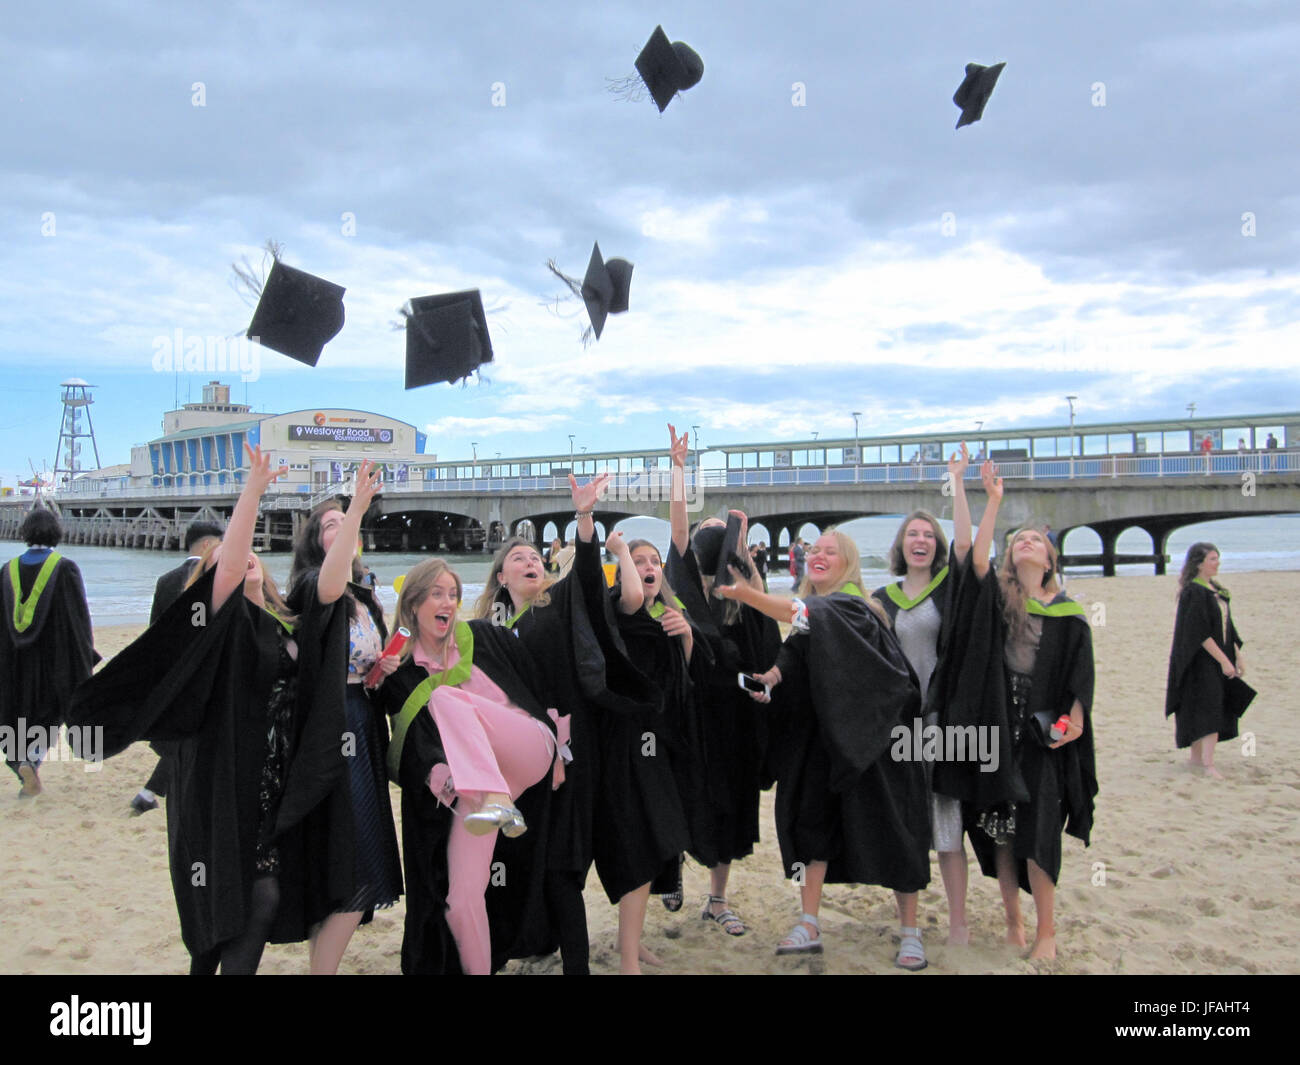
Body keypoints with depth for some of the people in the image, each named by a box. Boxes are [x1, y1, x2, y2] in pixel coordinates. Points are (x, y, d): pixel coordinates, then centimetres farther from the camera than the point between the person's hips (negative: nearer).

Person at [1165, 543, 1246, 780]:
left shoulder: (1216, 590, 13)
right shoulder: (1193, 592, -15)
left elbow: (1227, 627, 18)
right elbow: (1200, 632, -20)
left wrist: (1238, 655, 12)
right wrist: (1223, 660, -20)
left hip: (1218, 659, 8)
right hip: (1201, 661, -8)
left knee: (1207, 712, 10)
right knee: (1209, 707, -14)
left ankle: (1196, 759, 17)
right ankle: (1207, 763, -15)